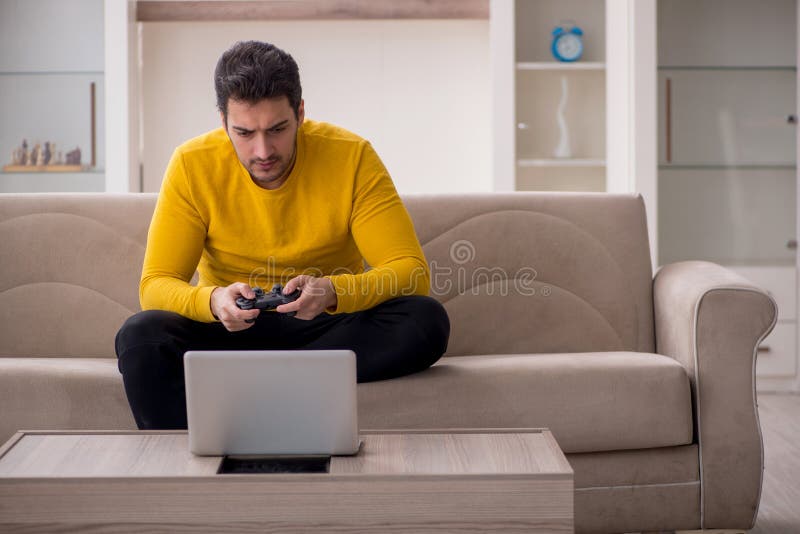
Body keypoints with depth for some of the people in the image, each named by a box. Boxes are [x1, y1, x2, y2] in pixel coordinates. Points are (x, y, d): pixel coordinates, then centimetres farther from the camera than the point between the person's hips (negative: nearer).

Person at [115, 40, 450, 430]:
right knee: (140, 336, -30)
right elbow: (155, 284, -11)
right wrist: (212, 301, -34)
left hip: (329, 329, 1)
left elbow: (411, 271, -15)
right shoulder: (193, 165, -10)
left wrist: (332, 291, -35)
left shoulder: (351, 157, -11)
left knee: (426, 320, -29)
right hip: (230, 330, 0)